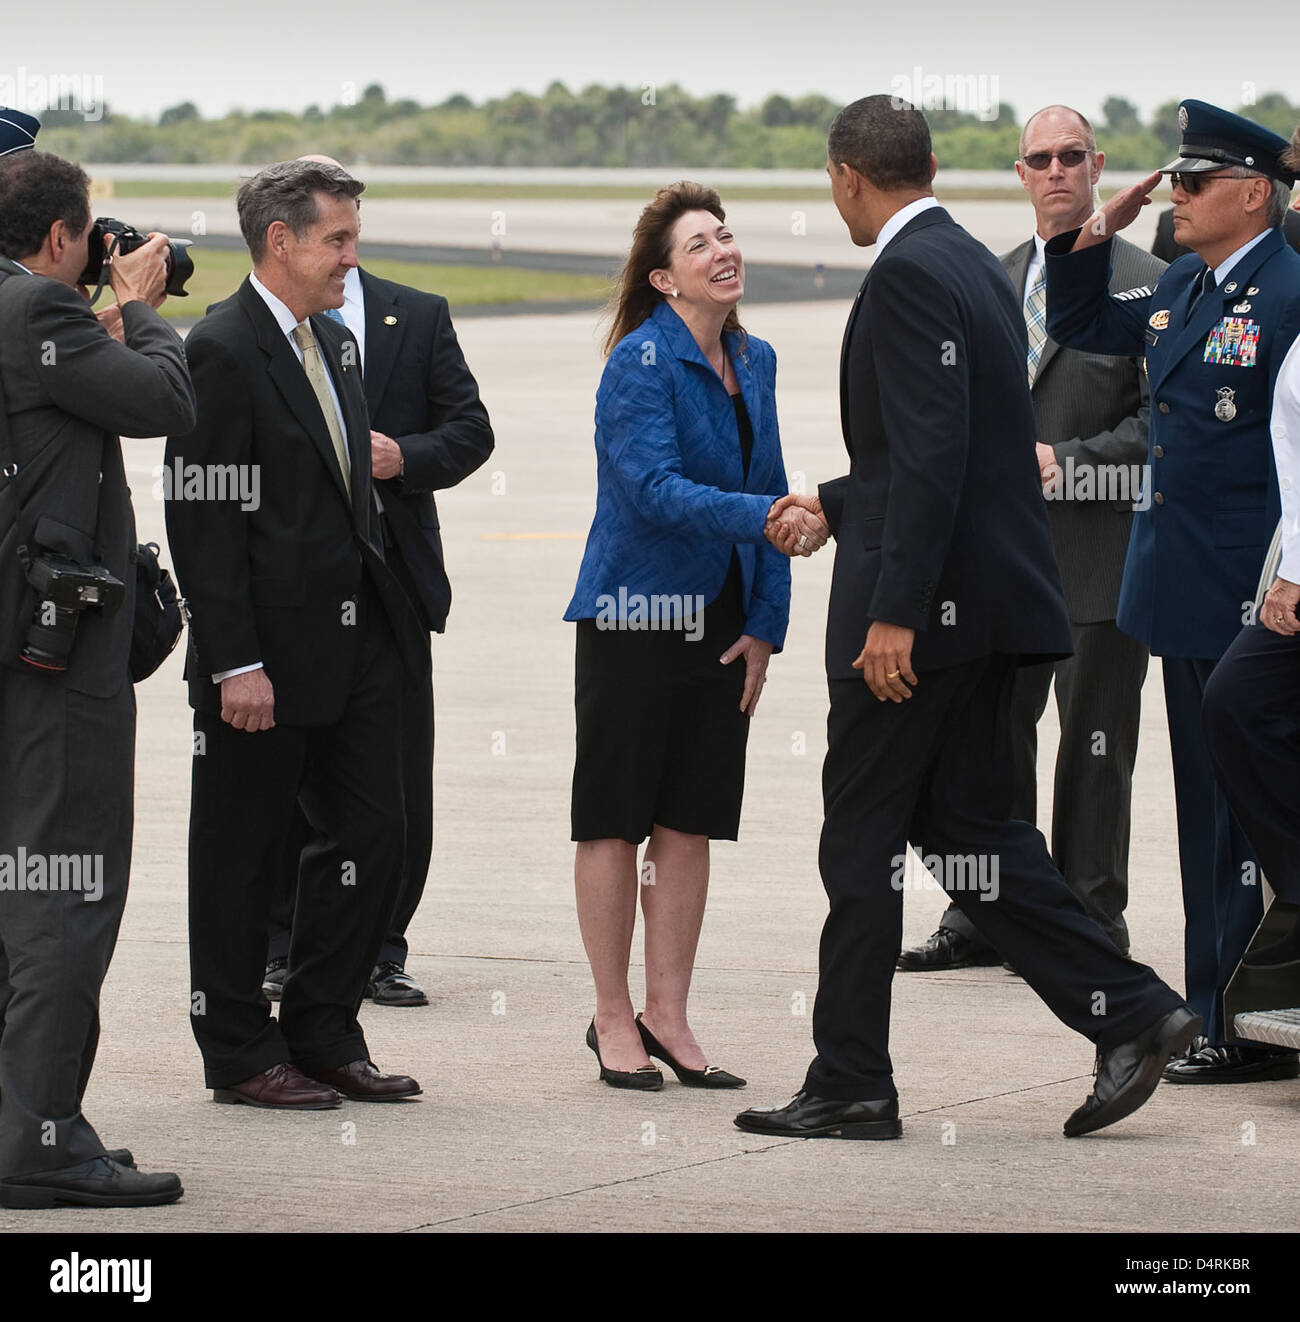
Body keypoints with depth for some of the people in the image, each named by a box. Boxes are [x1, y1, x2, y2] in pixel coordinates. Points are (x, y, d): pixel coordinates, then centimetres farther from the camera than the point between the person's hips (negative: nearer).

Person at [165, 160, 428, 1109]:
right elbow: (203, 522, -17)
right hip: (268, 650, -8)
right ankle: (241, 1055, 12)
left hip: (358, 639, 8)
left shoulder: (333, 344, 14)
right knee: (240, 854, 3)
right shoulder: (223, 352, -13)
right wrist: (234, 663, -20)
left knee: (373, 833, 8)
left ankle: (324, 1033, 20)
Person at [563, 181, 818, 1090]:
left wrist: (765, 623, 5)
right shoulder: (641, 362, -13)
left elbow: (767, 489, 12)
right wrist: (766, 517, -34)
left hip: (719, 624, 6)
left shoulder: (754, 362, 9)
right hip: (635, 619, -6)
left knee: (691, 819, 7)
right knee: (616, 818, 1)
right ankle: (614, 1017, 9)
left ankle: (668, 1016, 14)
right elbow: (657, 489, -23)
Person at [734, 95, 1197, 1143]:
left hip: (924, 600, -9)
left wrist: (894, 611, -24)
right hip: (987, 600, 9)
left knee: (863, 841, -1)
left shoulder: (909, 276, -15)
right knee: (968, 824, 13)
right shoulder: (976, 266, 15)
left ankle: (851, 1085, 5)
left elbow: (932, 453, -23)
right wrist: (831, 505, 36)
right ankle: (1129, 1010, 6)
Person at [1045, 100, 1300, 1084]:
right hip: (1188, 595, 9)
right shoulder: (1181, 288, 12)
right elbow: (1078, 328, 29)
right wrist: (1095, 238, 13)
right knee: (1207, 810, 14)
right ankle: (1213, 1015, 21)